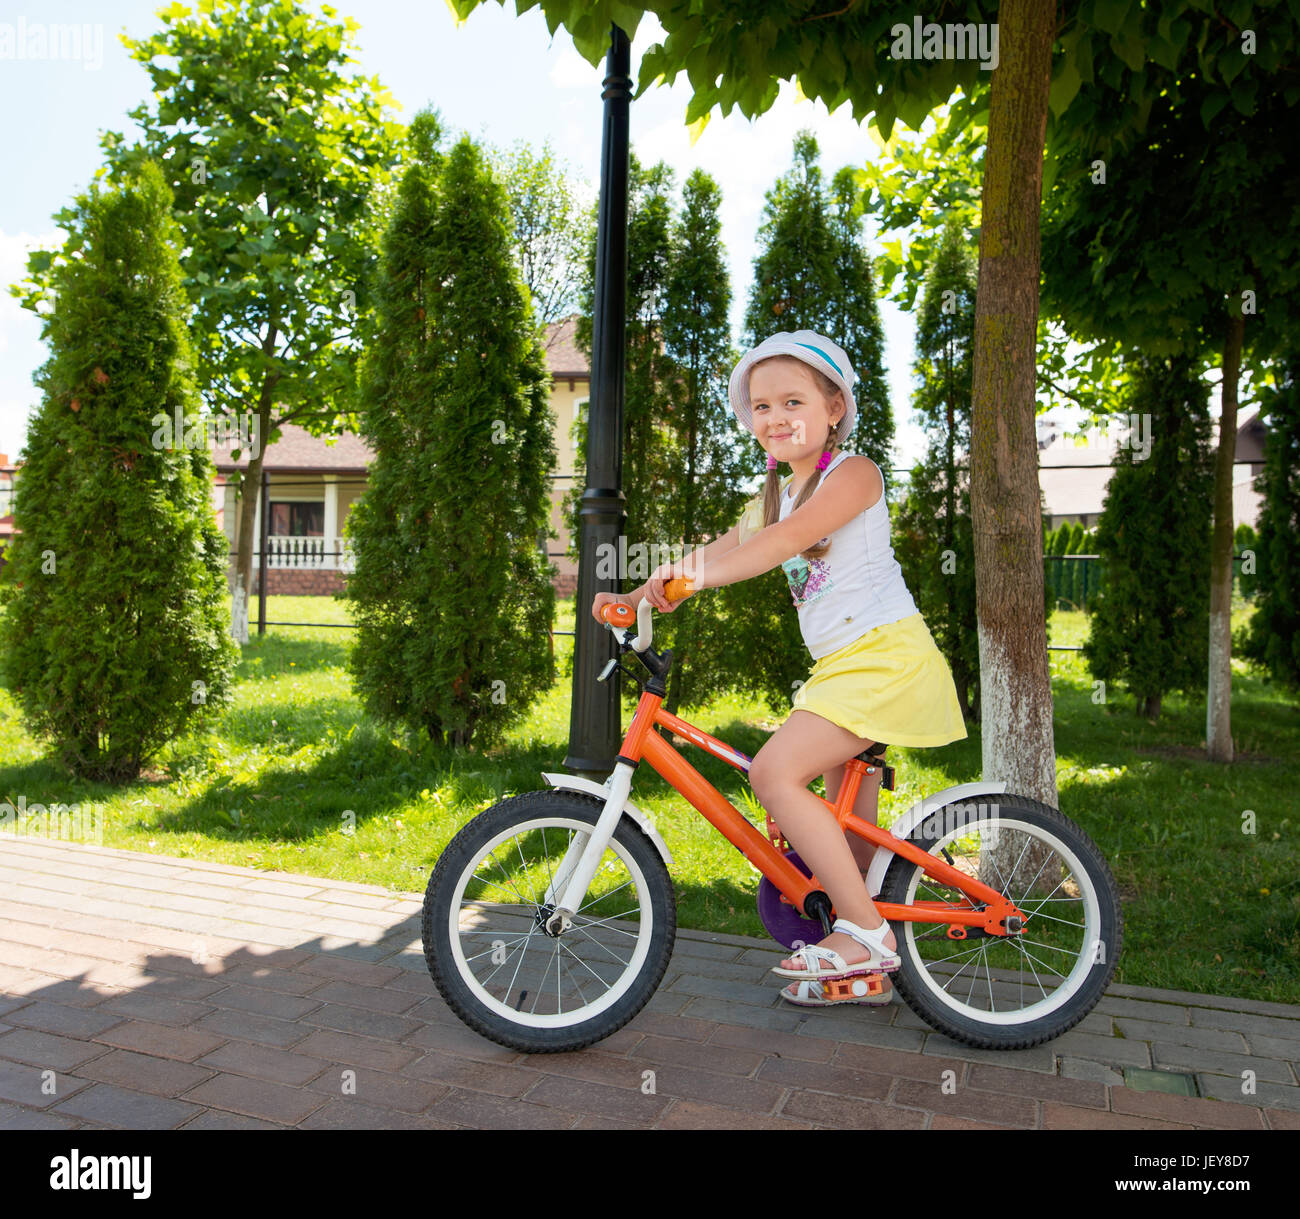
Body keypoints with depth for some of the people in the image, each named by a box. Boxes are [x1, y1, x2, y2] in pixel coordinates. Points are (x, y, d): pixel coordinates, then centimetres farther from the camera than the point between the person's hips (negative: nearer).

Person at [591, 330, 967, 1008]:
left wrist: (694, 574, -36)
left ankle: (866, 931, -12)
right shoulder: (773, 499, 17)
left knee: (775, 771, -22)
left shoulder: (853, 474, -9)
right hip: (840, 664, 9)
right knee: (845, 815, 13)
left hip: (884, 653, -9)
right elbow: (722, 551, 11)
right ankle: (867, 971, 27)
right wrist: (636, 595, -1)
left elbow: (788, 539, -26)